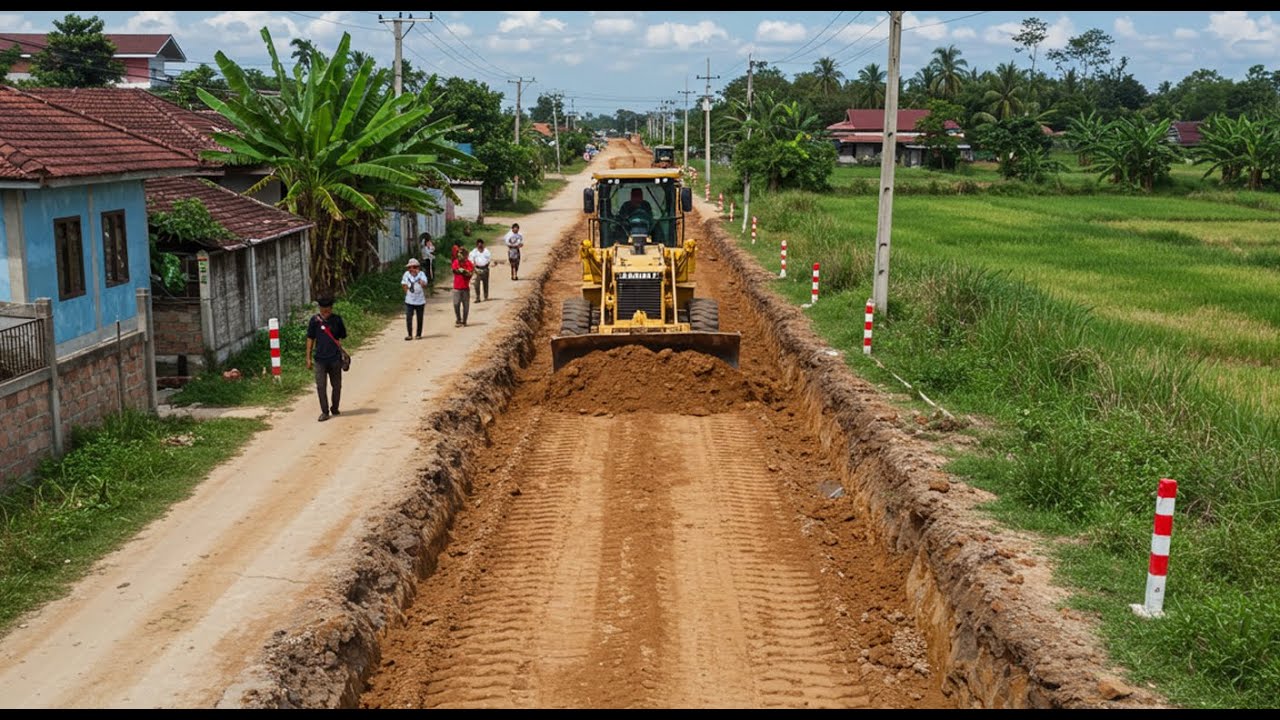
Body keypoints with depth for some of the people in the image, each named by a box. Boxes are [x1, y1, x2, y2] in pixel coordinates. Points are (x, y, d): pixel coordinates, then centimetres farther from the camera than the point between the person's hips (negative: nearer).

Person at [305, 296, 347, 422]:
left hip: (335, 359, 1)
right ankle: (324, 412, 5)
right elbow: (310, 339, 3)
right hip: (320, 359, -1)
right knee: (321, 386, -3)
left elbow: (342, 337, 8)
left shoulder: (337, 319, 0)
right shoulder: (315, 320, -2)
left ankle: (334, 408, 30)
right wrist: (308, 358, 2)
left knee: (337, 385, 11)